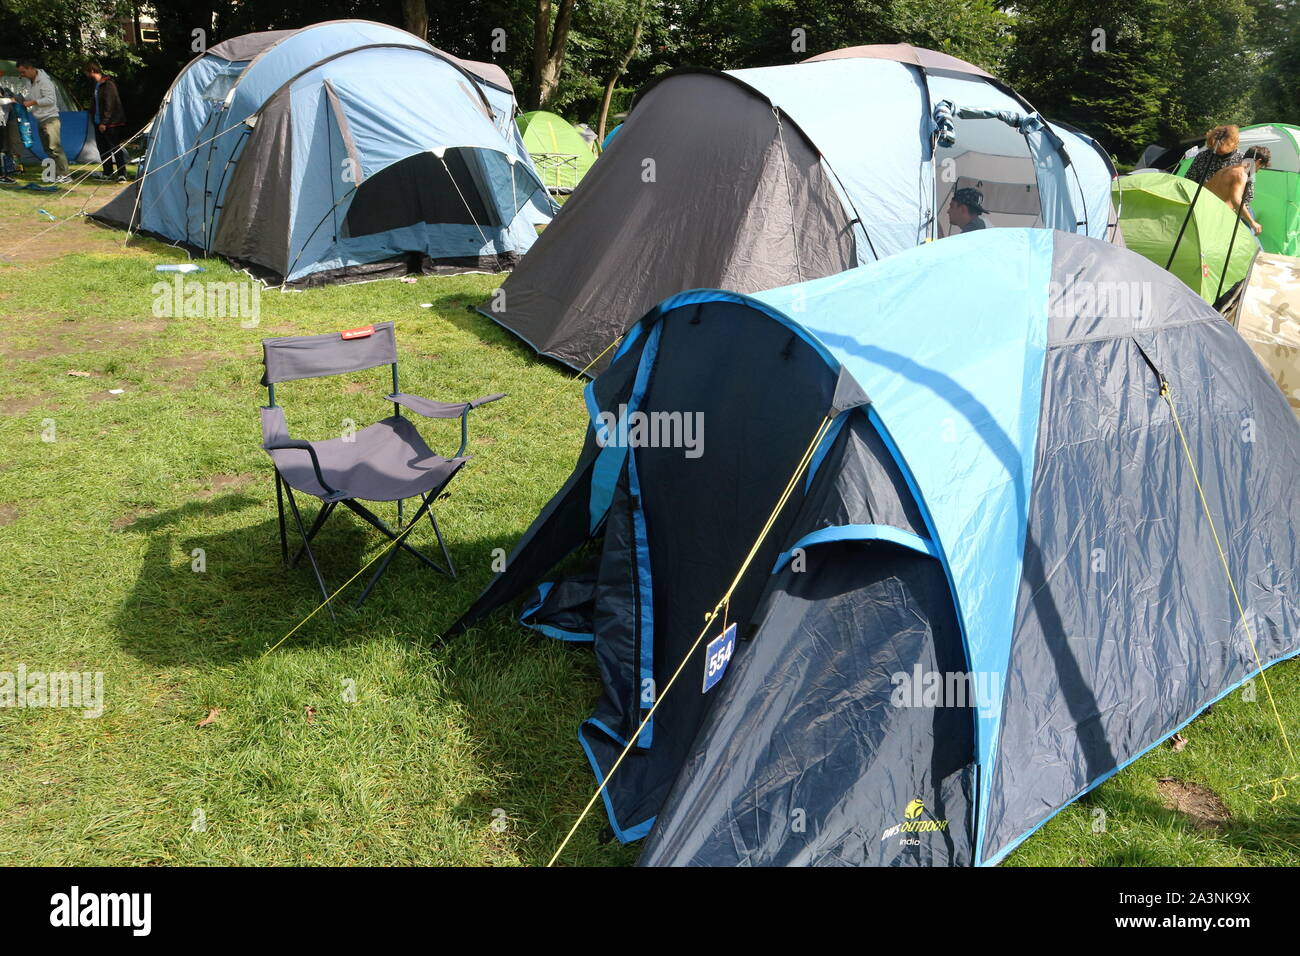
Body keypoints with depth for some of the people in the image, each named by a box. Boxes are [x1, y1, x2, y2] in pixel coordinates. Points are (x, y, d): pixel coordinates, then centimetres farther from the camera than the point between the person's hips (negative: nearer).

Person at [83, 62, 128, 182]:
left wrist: (104, 122, -20)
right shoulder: (96, 85, 15)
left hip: (111, 123, -10)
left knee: (115, 148, -9)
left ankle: (122, 174, -8)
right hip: (99, 123, 10)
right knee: (103, 148, 11)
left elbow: (109, 105, -19)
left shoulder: (108, 84, -14)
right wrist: (94, 120, 17)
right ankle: (107, 173, 18)